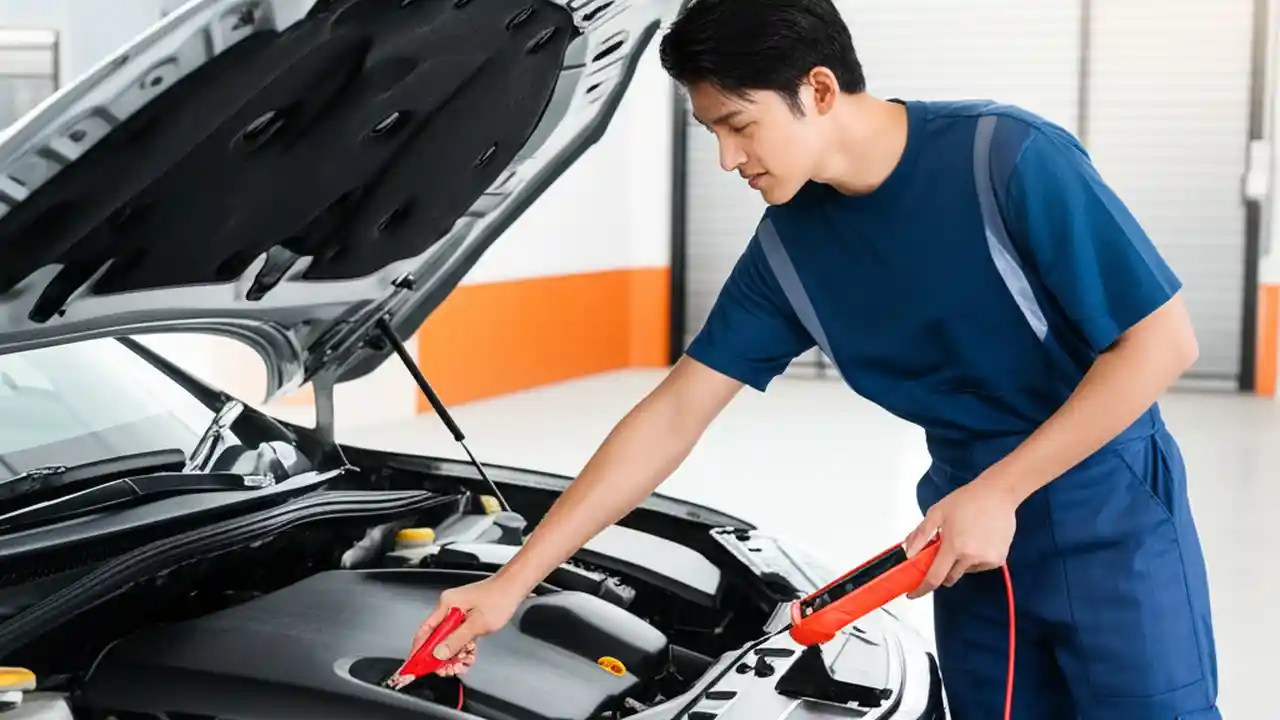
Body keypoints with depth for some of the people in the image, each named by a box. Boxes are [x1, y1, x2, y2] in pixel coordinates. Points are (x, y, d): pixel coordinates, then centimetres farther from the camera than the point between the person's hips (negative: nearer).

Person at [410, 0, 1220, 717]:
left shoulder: (1012, 159, -21)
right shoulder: (788, 246, -4)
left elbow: (1163, 341, -17)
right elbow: (672, 416, 1)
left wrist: (1000, 493, -18)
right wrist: (512, 583, -2)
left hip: (1110, 508, -5)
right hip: (976, 512, 5)